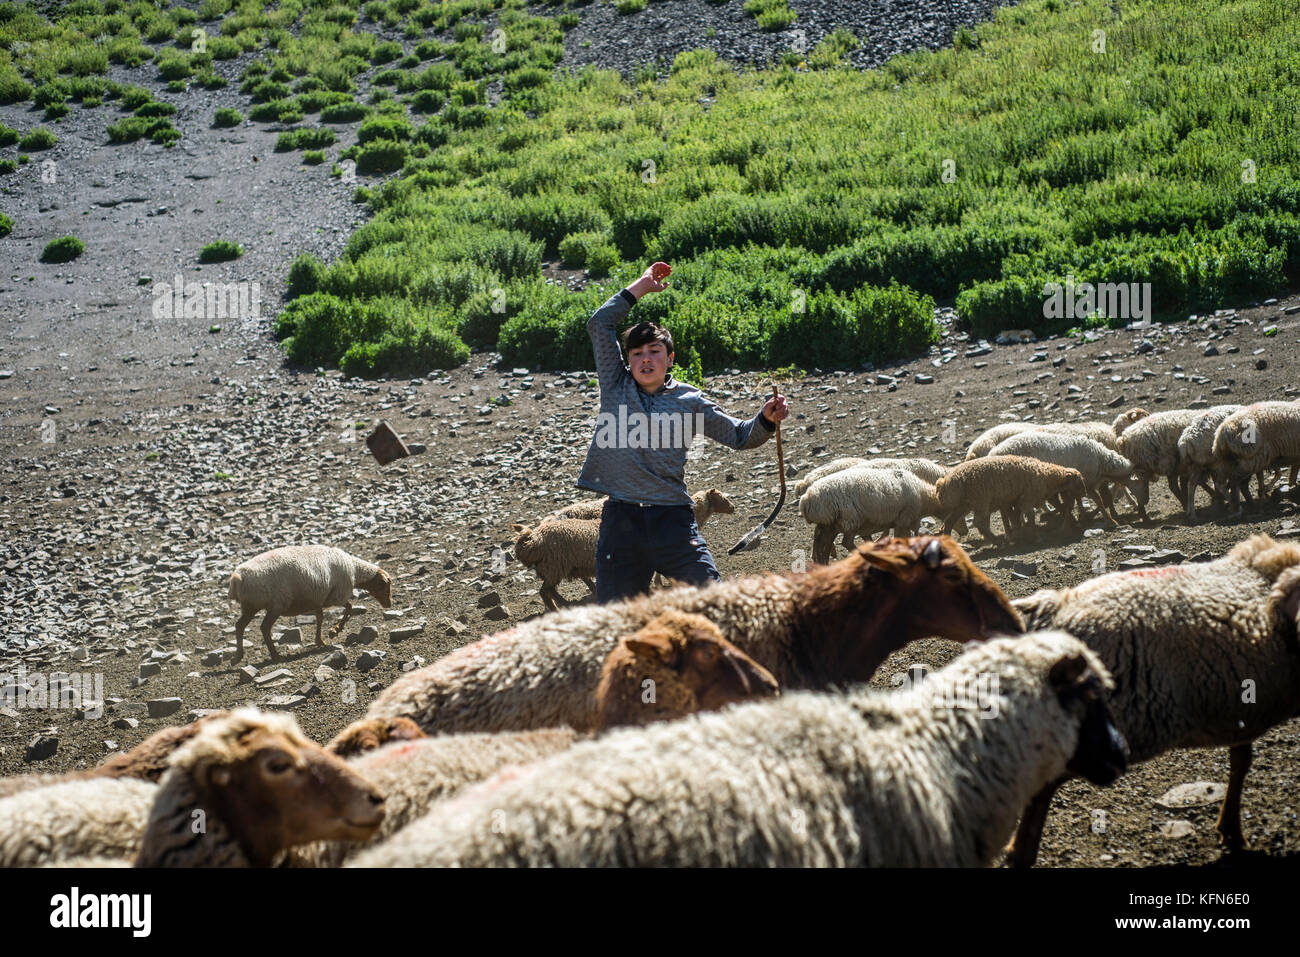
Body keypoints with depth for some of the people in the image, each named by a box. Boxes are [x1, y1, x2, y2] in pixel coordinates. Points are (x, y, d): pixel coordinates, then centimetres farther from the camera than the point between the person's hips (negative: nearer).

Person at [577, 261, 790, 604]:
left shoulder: (689, 401, 10)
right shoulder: (616, 386, 10)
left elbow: (739, 435, 14)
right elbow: (599, 324, 6)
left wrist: (766, 419, -6)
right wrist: (640, 287, 10)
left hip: (673, 518, 0)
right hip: (621, 519, 0)